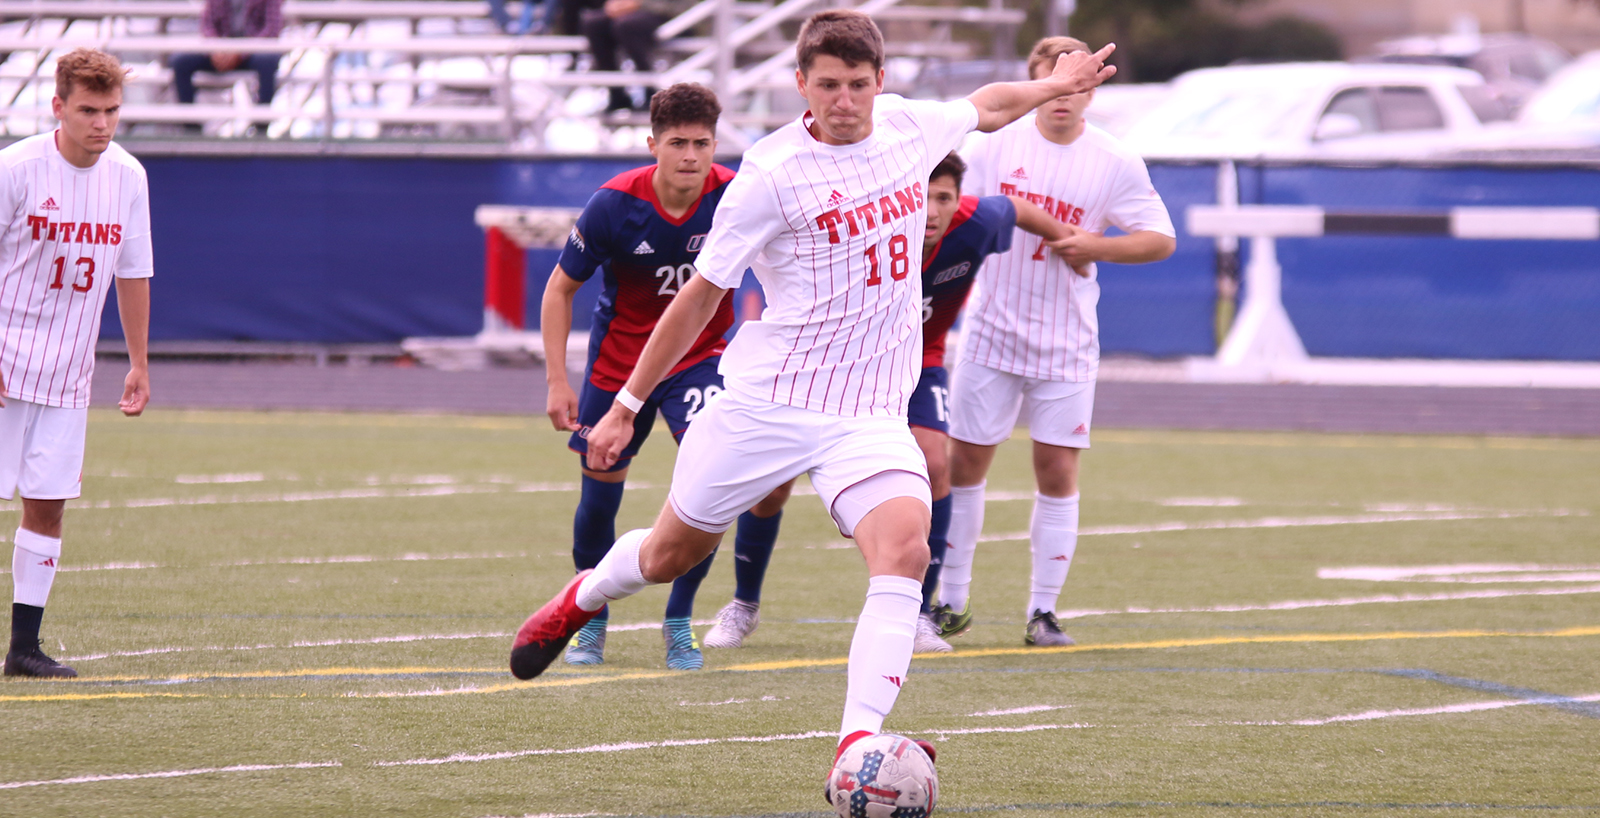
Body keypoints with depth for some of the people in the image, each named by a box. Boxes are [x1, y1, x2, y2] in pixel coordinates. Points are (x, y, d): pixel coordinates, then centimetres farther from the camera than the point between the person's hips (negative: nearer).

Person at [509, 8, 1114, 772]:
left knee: (903, 545, -25)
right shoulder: (772, 172, -13)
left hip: (871, 414, 3)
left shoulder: (909, 127, 0)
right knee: (672, 553, 14)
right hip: (766, 397, -3)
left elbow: (983, 107, 27)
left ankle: (859, 745, -30)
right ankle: (584, 597, 50)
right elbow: (701, 295, -5)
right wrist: (626, 405, -2)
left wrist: (1056, 84, 37)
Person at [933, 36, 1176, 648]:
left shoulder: (1115, 164, -3)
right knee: (963, 463, 1)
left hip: (1065, 343, -1)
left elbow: (1161, 240, 0)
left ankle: (1043, 611, 6)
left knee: (1058, 472, -3)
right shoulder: (994, 146, 0)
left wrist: (1097, 246, -14)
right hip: (992, 332, 1)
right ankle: (949, 603, 12)